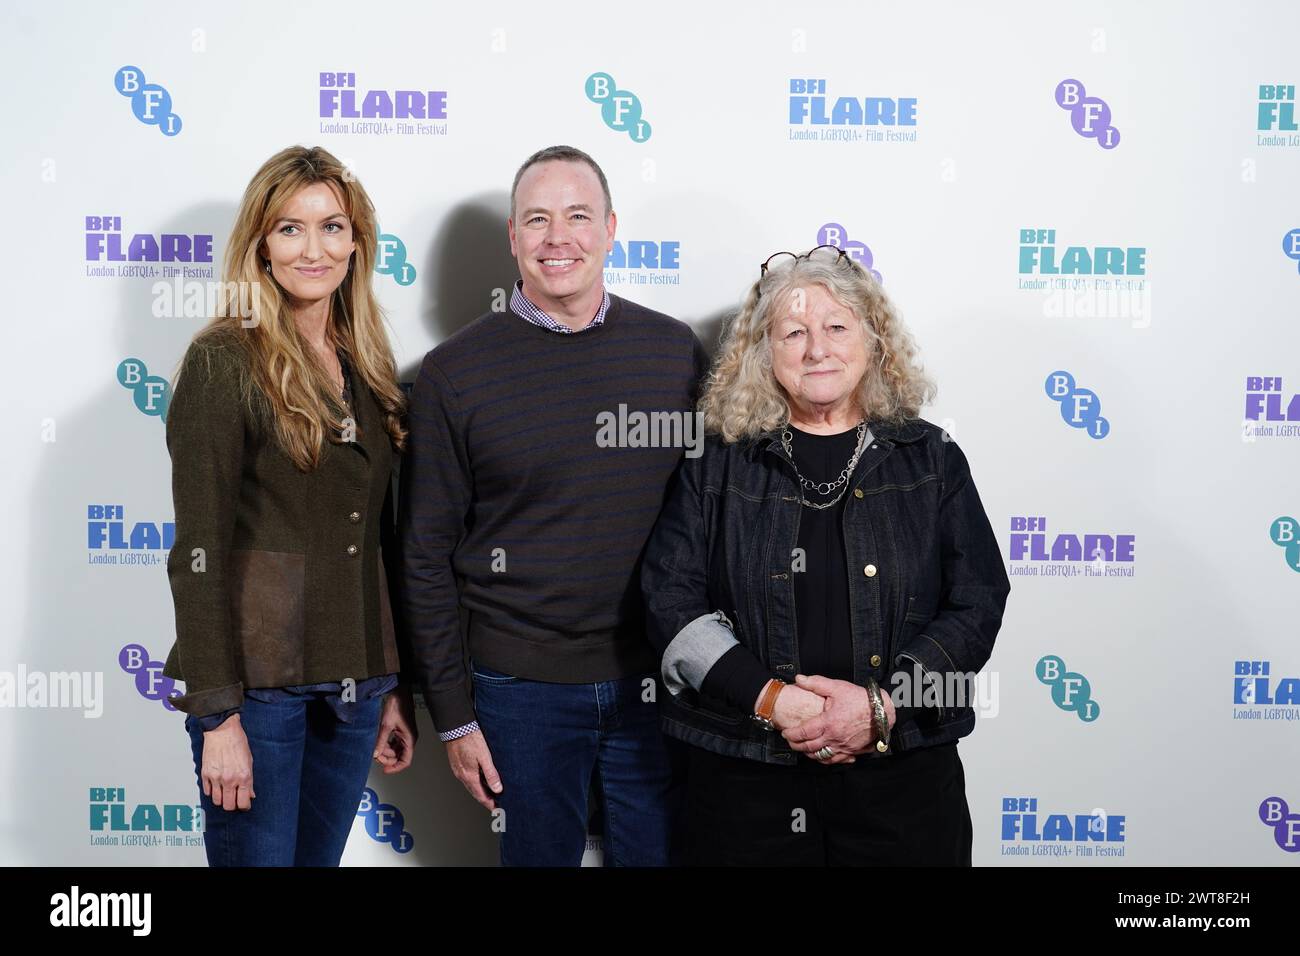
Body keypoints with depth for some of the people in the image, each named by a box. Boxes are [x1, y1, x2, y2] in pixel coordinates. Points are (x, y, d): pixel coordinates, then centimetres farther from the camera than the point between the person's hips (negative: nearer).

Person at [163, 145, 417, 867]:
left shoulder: (366, 366, 9)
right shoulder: (224, 361, -9)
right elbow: (199, 550, -12)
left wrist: (396, 686, 12)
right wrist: (216, 713, -16)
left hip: (354, 682, 6)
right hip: (257, 683, -6)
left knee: (320, 857, 15)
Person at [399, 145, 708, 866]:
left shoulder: (676, 351, 1)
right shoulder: (454, 372, -4)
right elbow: (427, 558, -2)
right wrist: (452, 714, -3)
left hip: (657, 683, 2)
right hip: (521, 690, -1)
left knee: (659, 853, 14)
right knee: (538, 855, 12)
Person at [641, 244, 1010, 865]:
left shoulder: (931, 459, 5)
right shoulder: (717, 465, 3)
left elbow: (977, 603, 0)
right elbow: (670, 600, -3)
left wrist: (883, 707, -13)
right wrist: (773, 699, -14)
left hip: (905, 774, 1)